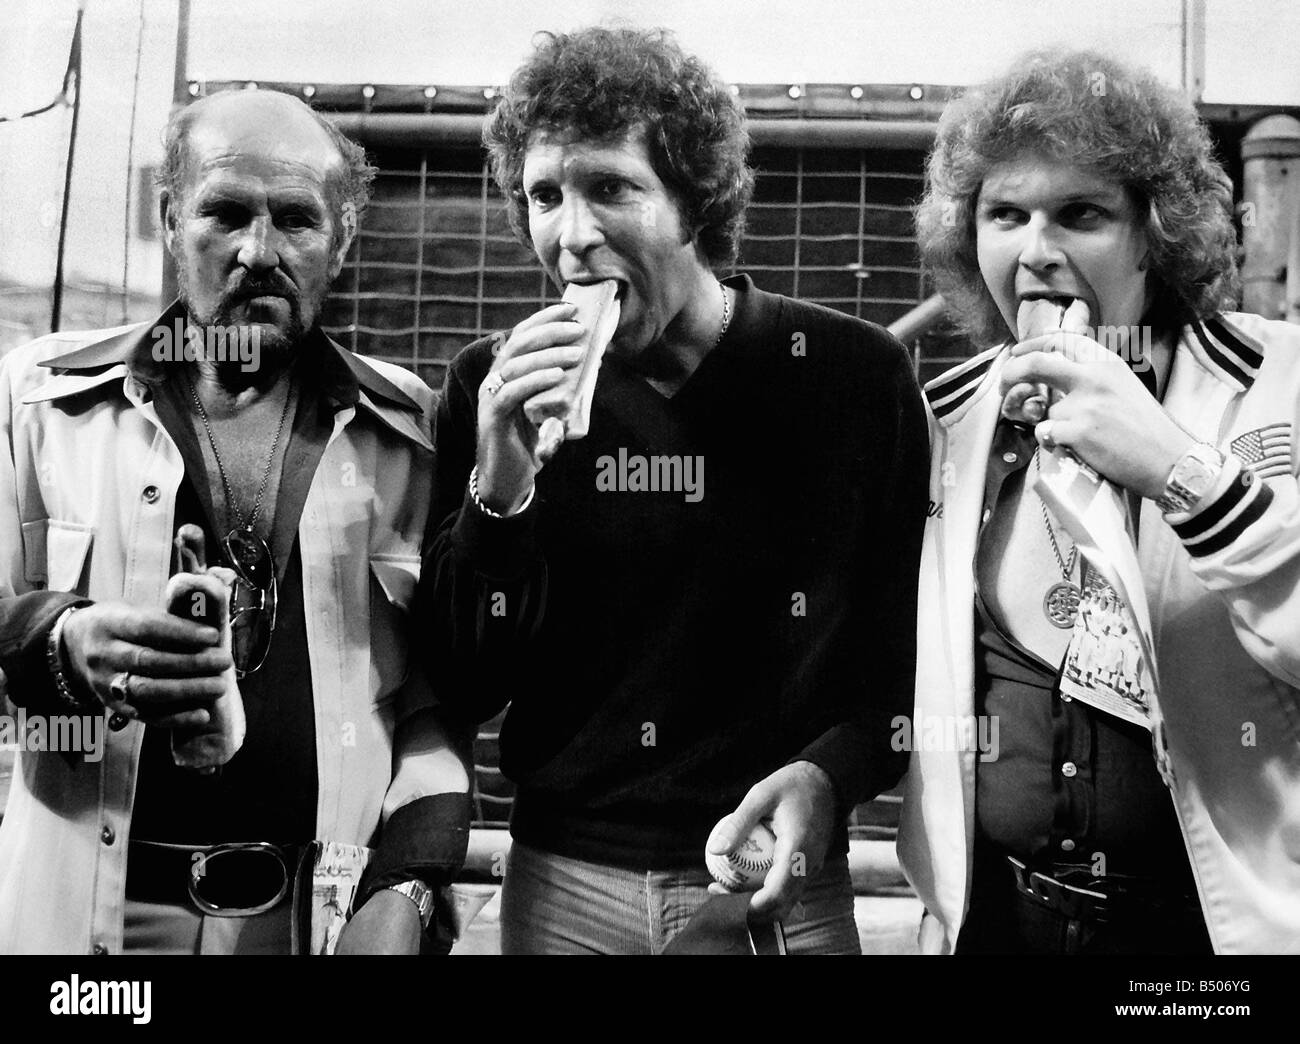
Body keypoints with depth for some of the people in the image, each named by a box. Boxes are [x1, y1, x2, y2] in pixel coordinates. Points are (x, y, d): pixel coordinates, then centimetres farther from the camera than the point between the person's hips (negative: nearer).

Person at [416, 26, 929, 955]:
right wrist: (498, 488, -19)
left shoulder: (855, 375, -8)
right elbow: (461, 687, -4)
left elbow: (910, 655, -1)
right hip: (562, 884, 2)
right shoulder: (494, 386, -3)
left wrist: (828, 776, -19)